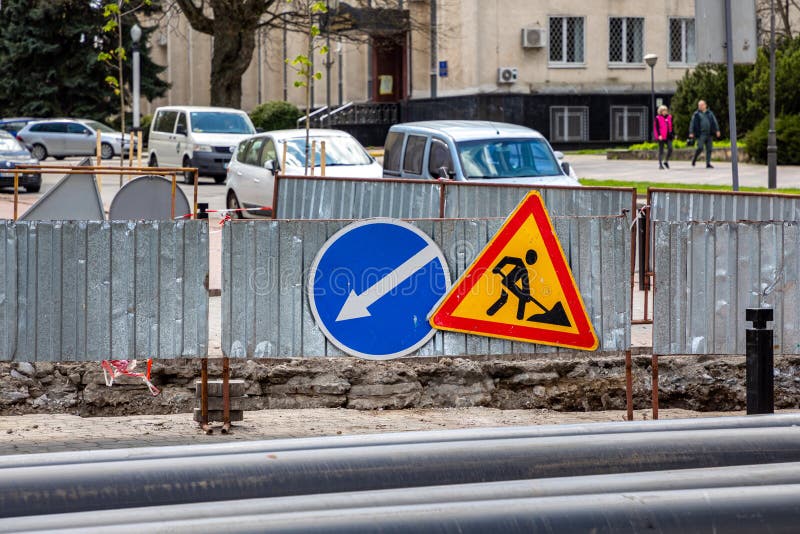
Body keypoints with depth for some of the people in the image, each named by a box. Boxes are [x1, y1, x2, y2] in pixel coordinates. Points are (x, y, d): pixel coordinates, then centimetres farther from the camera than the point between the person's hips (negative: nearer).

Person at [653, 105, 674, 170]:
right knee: (661, 150, 1)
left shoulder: (669, 117, 11)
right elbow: (656, 127, -8)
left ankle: (666, 161, 10)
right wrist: (659, 135, -18)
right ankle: (660, 164, 9)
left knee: (670, 148, -9)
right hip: (661, 137, -4)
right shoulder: (657, 118, -3)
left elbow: (671, 126, 16)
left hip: (668, 136, 4)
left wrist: (672, 134, 13)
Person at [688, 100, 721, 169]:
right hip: (701, 134, -4)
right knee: (700, 148, -15)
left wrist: (717, 130, 8)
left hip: (709, 134, 4)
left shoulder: (710, 113, 14)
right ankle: (694, 159, 9)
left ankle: (708, 163, 4)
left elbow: (715, 122, 17)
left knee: (709, 149, 0)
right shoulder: (696, 114, 5)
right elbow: (692, 123, 2)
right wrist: (691, 132, -7)